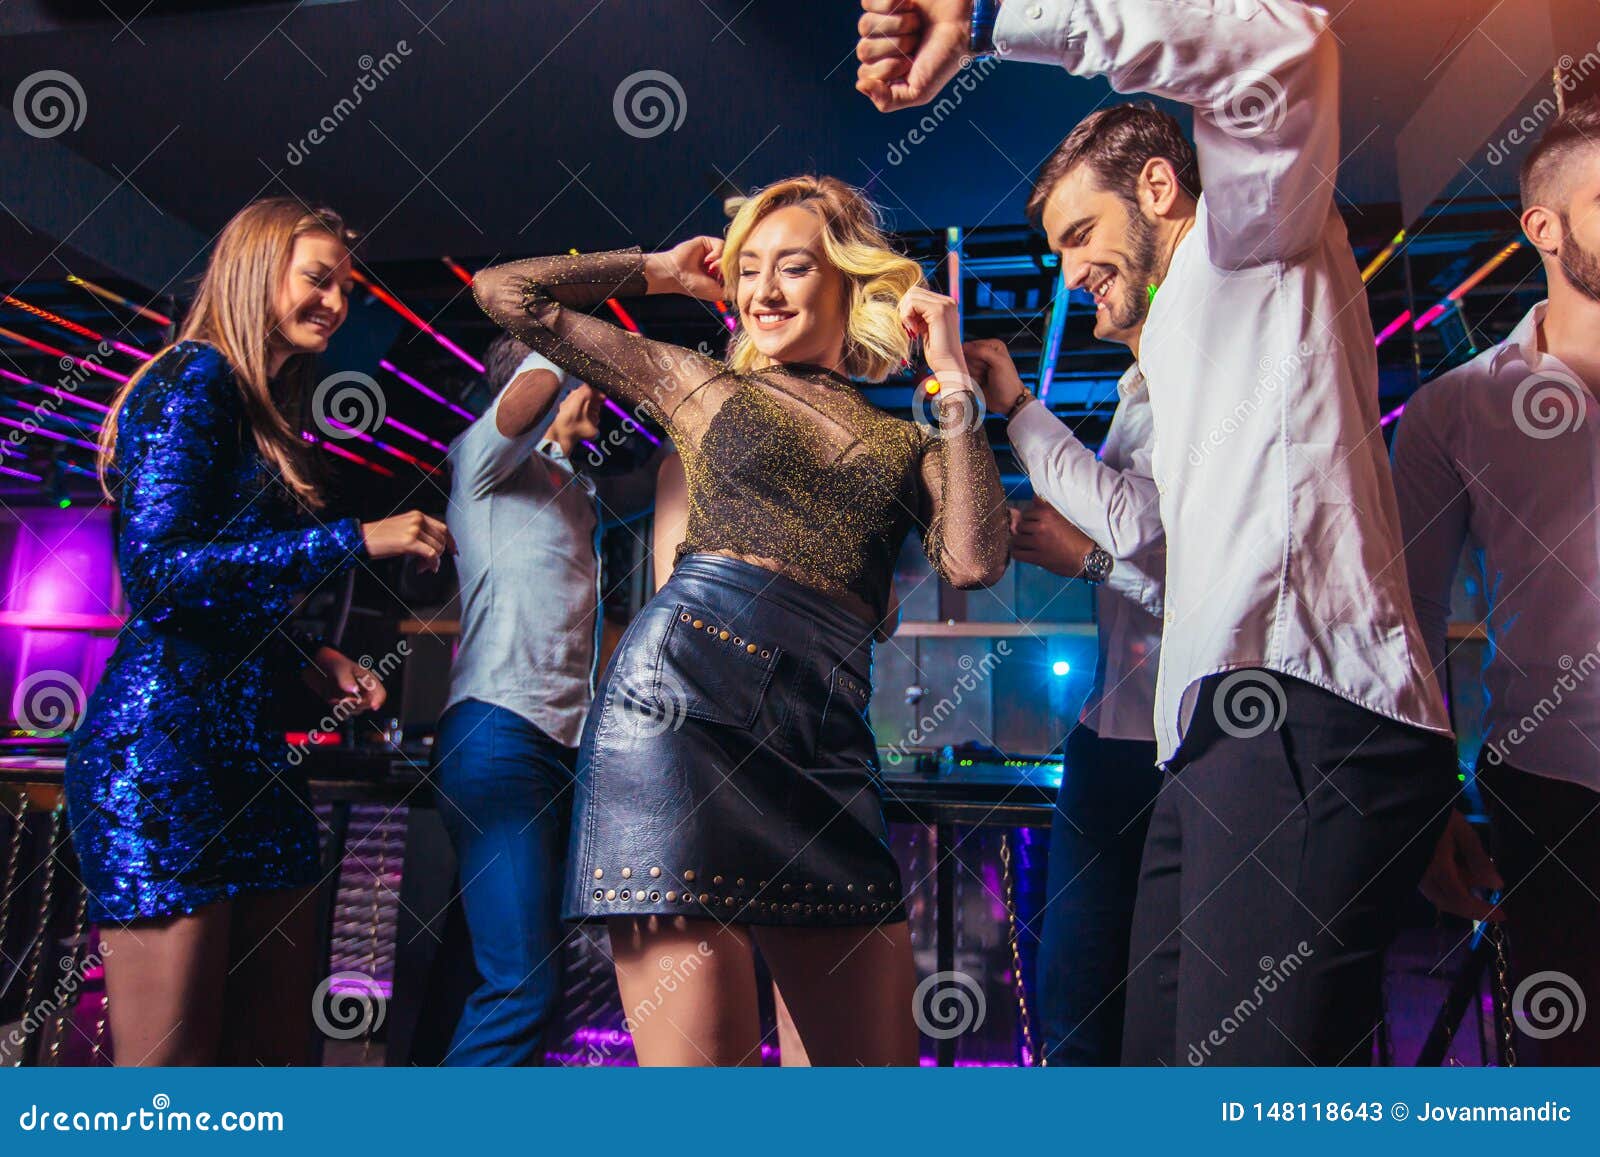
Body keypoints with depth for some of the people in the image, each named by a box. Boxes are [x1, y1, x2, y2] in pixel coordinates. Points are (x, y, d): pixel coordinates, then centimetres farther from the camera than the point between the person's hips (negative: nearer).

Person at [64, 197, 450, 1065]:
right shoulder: (194, 380, -6)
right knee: (167, 1059, -1)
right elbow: (156, 569, -18)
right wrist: (358, 539, -16)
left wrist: (311, 657, 4)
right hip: (166, 746, -9)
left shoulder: (263, 416, 19)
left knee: (277, 1048, 11)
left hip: (248, 756, 9)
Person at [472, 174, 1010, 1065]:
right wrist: (657, 271, 23)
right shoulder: (702, 384, 16)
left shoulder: (910, 439, 20)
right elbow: (507, 293, 17)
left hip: (831, 740, 3)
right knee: (701, 1051, -8)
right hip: (686, 693, -3)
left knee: (882, 1054, 9)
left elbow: (976, 561, 0)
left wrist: (955, 381, 6)